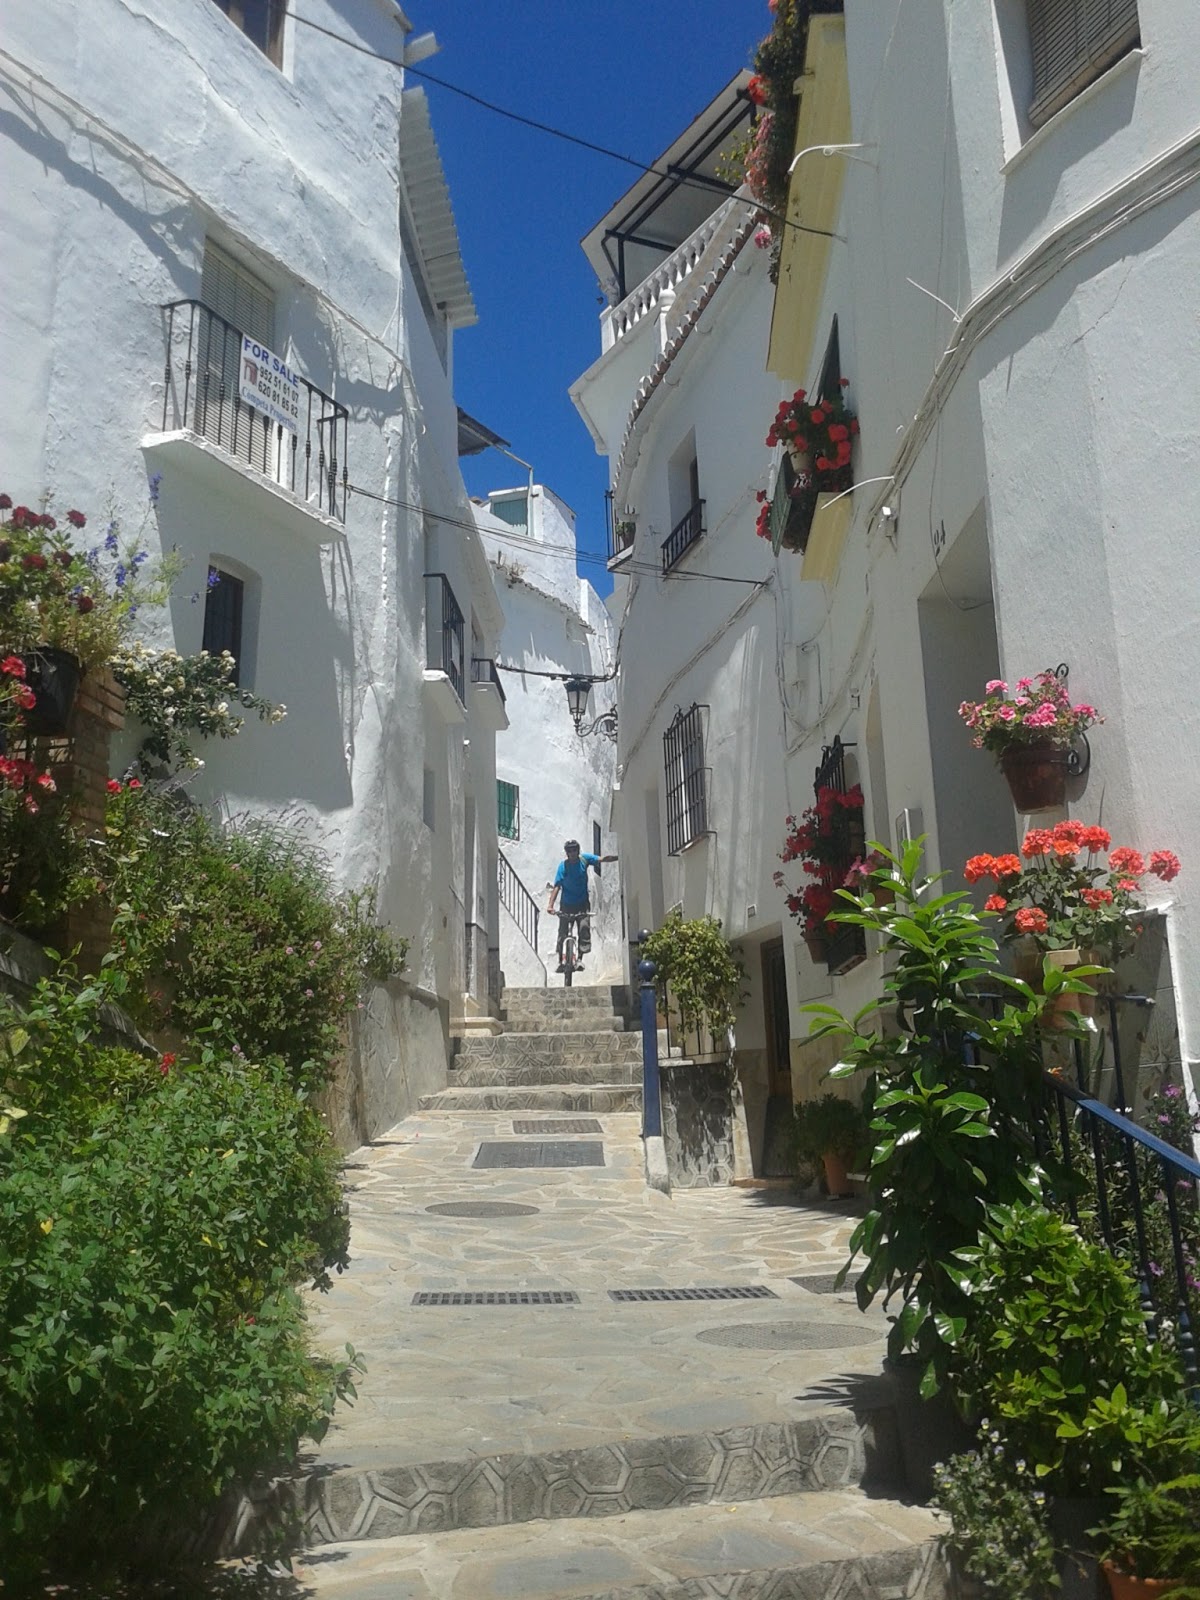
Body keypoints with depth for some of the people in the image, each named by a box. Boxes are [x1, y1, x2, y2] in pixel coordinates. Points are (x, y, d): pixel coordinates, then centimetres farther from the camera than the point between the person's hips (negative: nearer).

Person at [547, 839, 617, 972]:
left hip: (582, 903, 2)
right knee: (562, 932, -3)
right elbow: (557, 886, -19)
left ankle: (580, 958, -9)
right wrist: (550, 905, -28)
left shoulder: (584, 859, -5)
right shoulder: (563, 866, -13)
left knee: (584, 926, -15)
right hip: (567, 905, -1)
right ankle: (560, 960, 9)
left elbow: (602, 859, -14)